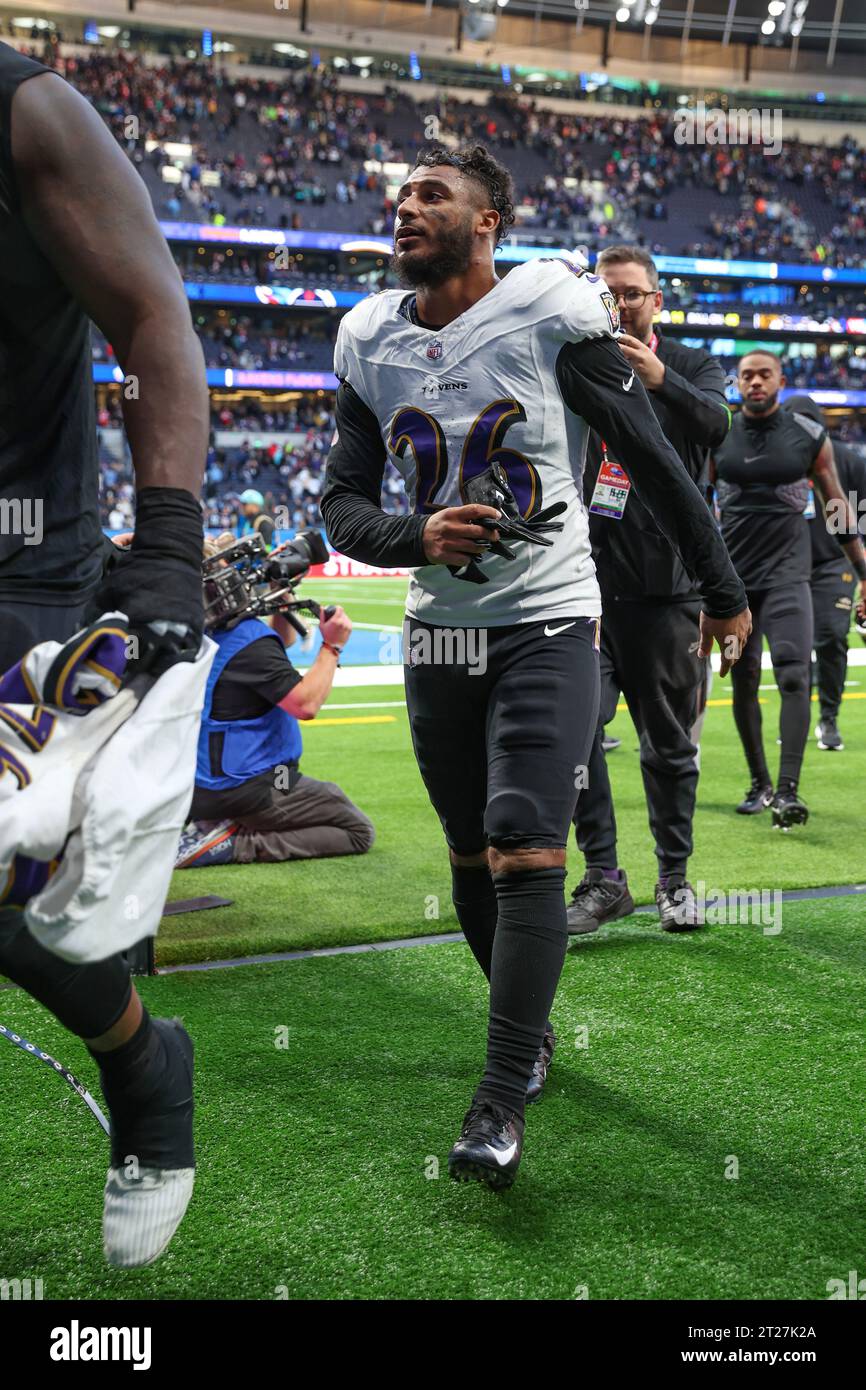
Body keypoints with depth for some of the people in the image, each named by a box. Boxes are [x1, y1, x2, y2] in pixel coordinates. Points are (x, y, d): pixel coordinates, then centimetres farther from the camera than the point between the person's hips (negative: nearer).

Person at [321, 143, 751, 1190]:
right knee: (473, 864, 12)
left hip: (545, 628, -5)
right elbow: (342, 503, 5)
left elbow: (651, 461, -5)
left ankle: (501, 1101, -5)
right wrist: (416, 537, -18)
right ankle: (531, 1031, 34)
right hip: (437, 633, 5)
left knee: (525, 858, -13)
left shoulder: (549, 311, -11)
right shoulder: (373, 341, 3)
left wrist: (721, 588, 3)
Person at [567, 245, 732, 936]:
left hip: (666, 582, 0)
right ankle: (604, 878, 2)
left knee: (670, 741, 7)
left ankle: (675, 878, 19)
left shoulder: (692, 365, 7)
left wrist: (660, 379, -33)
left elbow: (717, 425, -14)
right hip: (586, 575, 1)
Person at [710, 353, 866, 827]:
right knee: (743, 681, 6)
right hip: (732, 571, 2)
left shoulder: (809, 436, 1)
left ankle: (788, 790, -18)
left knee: (793, 676, -16)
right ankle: (759, 783, 19)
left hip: (787, 571, -2)